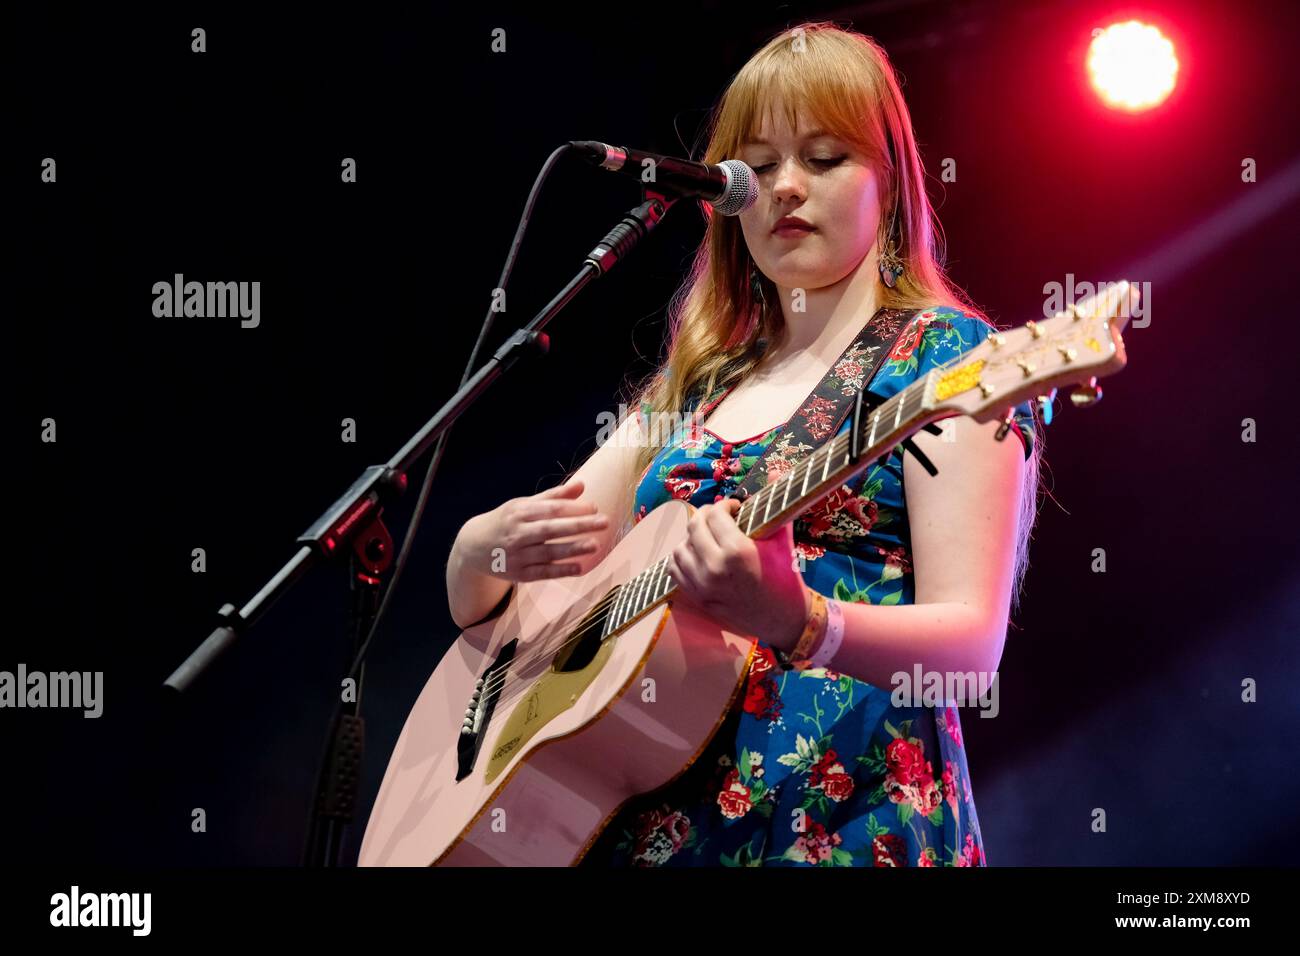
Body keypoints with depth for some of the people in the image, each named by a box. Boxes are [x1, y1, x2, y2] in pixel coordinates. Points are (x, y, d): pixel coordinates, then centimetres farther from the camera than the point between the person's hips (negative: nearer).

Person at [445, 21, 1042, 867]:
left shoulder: (938, 353, 2)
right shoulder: (692, 386, 17)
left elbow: (970, 643, -10)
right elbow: (477, 605, 16)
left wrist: (797, 621, -28)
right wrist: (488, 549, -6)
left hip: (844, 816, -6)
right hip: (649, 817, 6)